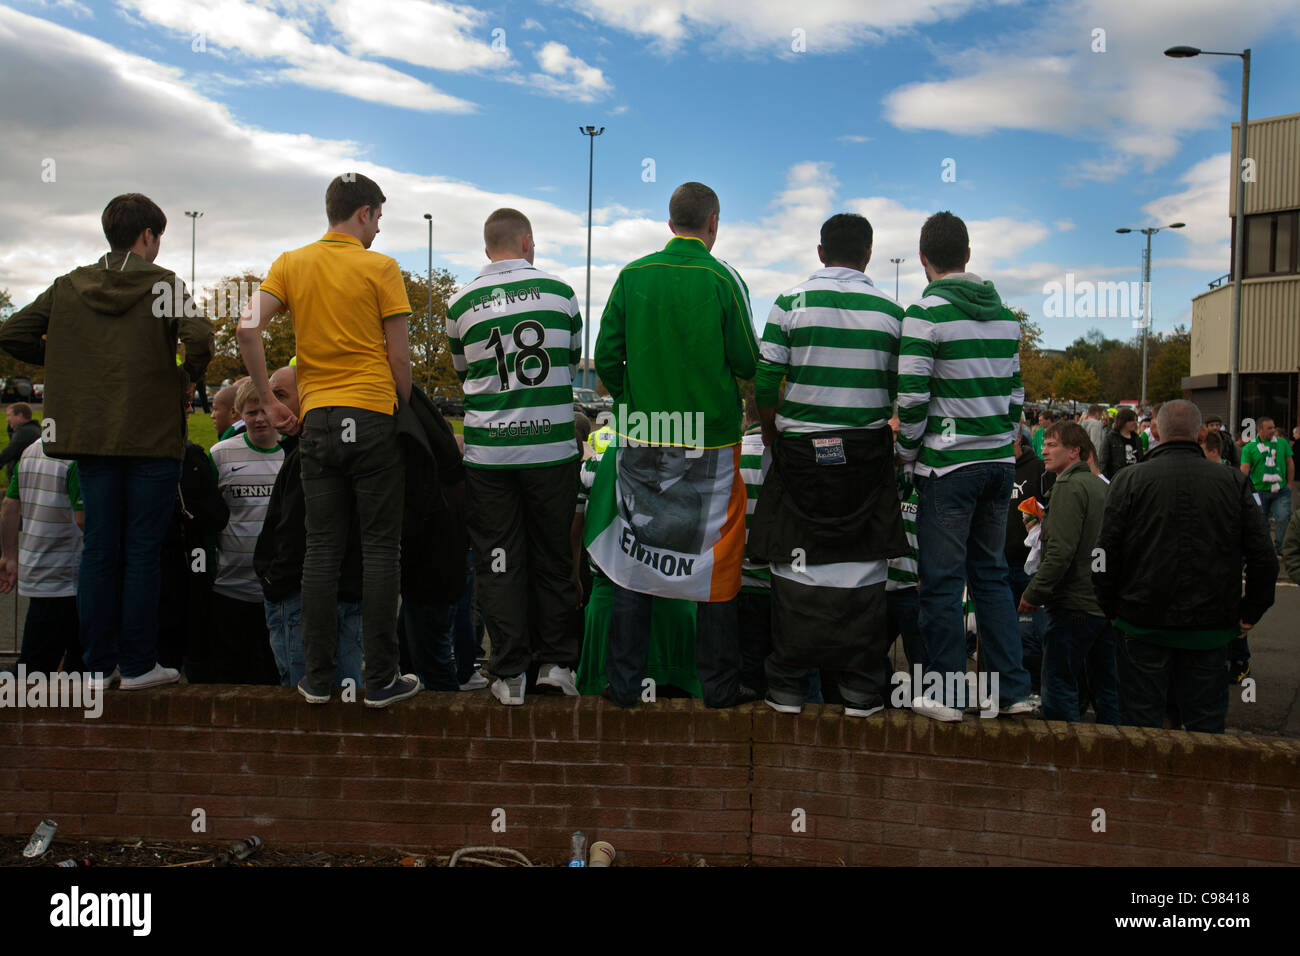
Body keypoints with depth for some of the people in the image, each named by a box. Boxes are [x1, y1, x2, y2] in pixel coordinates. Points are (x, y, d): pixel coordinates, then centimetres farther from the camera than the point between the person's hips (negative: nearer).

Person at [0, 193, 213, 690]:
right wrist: (189, 377, -3)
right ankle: (138, 664, 7)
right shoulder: (163, 283, -4)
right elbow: (200, 337, -21)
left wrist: (68, 364, 16)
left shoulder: (68, 286, 9)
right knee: (142, 549, 2)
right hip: (152, 436, -4)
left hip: (90, 434, 4)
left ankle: (98, 663, 15)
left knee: (98, 548, 10)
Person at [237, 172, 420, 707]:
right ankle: (381, 679, 6)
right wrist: (406, 410, 9)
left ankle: (318, 677, 13)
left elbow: (248, 329, -2)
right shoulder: (380, 268, -2)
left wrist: (269, 402, 4)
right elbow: (399, 357, -4)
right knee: (379, 548, 2)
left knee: (322, 548, 9)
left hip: (316, 420, 4)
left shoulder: (291, 264, 9)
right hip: (374, 418, -4)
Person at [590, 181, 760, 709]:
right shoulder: (722, 280, -7)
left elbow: (606, 359, 1)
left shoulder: (633, 276, 1)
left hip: (641, 441, 3)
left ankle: (624, 681, 17)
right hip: (710, 441, -2)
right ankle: (719, 683, 17)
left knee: (632, 557, 11)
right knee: (714, 562, 8)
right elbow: (747, 364, -5)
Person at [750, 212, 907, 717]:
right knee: (863, 563, 8)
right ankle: (860, 686, 13)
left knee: (795, 562, 6)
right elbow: (900, 392, 5)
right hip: (866, 452, 1)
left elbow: (764, 382, -5)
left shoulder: (791, 301, -2)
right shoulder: (891, 310, 3)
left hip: (800, 449, -1)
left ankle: (788, 684, 12)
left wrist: (770, 431, 11)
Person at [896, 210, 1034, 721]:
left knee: (942, 581, 2)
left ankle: (948, 695, 9)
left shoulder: (926, 312, -10)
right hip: (1000, 463, 7)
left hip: (948, 466, -7)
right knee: (991, 573, 15)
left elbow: (912, 398, -14)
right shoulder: (1004, 313, 11)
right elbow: (1015, 391, 14)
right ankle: (1012, 690, 19)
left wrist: (907, 454, 0)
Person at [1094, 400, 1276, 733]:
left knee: (1142, 721, 8)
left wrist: (1111, 609, 7)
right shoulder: (1235, 483, -1)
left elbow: (1107, 553, -7)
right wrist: (1250, 613, 12)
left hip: (1143, 623, -2)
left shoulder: (1128, 481, -8)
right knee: (1206, 724, 13)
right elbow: (1263, 557, 1)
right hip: (1210, 627, 2)